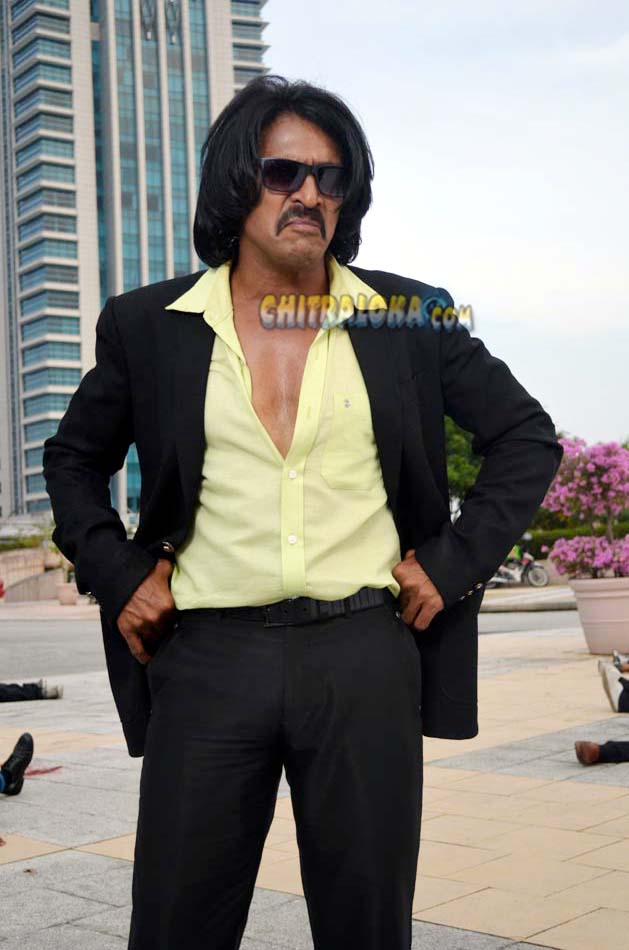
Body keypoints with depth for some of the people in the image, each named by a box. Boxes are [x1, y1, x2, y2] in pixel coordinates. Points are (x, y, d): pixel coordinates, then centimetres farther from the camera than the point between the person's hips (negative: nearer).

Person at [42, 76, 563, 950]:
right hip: (206, 659, 0)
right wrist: (116, 577, 6)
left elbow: (528, 438, 12)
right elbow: (73, 458, 19)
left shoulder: (405, 318, 5)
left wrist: (457, 563, 2)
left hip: (366, 657, 0)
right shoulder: (150, 326, 5)